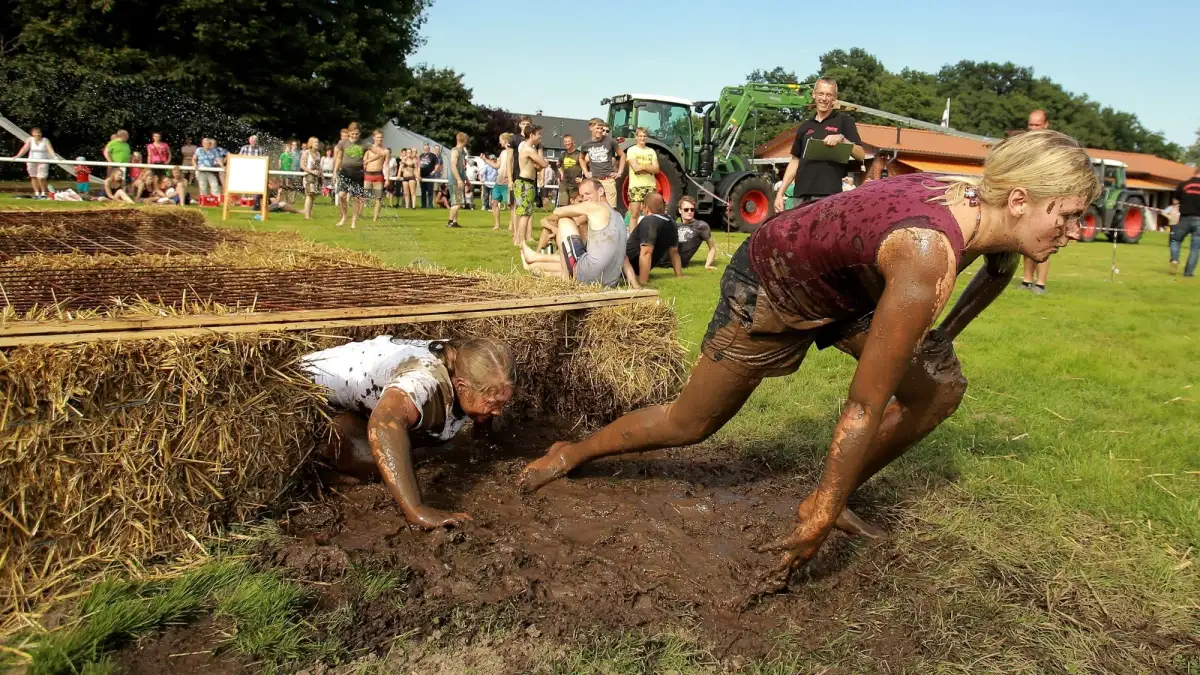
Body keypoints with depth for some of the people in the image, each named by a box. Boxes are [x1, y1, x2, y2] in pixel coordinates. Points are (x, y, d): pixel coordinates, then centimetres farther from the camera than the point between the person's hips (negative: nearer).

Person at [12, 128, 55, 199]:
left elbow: (50, 149, -16)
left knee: (41, 178, -11)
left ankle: (44, 193, 6)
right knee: (33, 177, 8)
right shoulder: (30, 140, 0)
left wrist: (54, 157, -32)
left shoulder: (45, 140, -4)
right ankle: (37, 193, 18)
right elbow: (25, 148, -7)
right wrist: (17, 156, -18)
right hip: (32, 161, 3)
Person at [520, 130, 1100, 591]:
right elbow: (864, 408, -35)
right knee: (691, 423, 6)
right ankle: (572, 453, 31)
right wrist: (819, 520, -27)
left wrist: (942, 337, 21)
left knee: (941, 390, 0)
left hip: (845, 285, 8)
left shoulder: (987, 206, -15)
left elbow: (1000, 267, 15)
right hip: (770, 285, -8)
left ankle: (829, 501, 14)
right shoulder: (927, 259, -40)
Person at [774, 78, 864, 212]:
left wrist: (842, 138, -18)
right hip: (801, 194, 5)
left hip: (828, 194, -5)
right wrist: (780, 192, 10)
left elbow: (861, 155, 0)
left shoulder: (843, 120, 5)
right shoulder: (805, 126, 19)